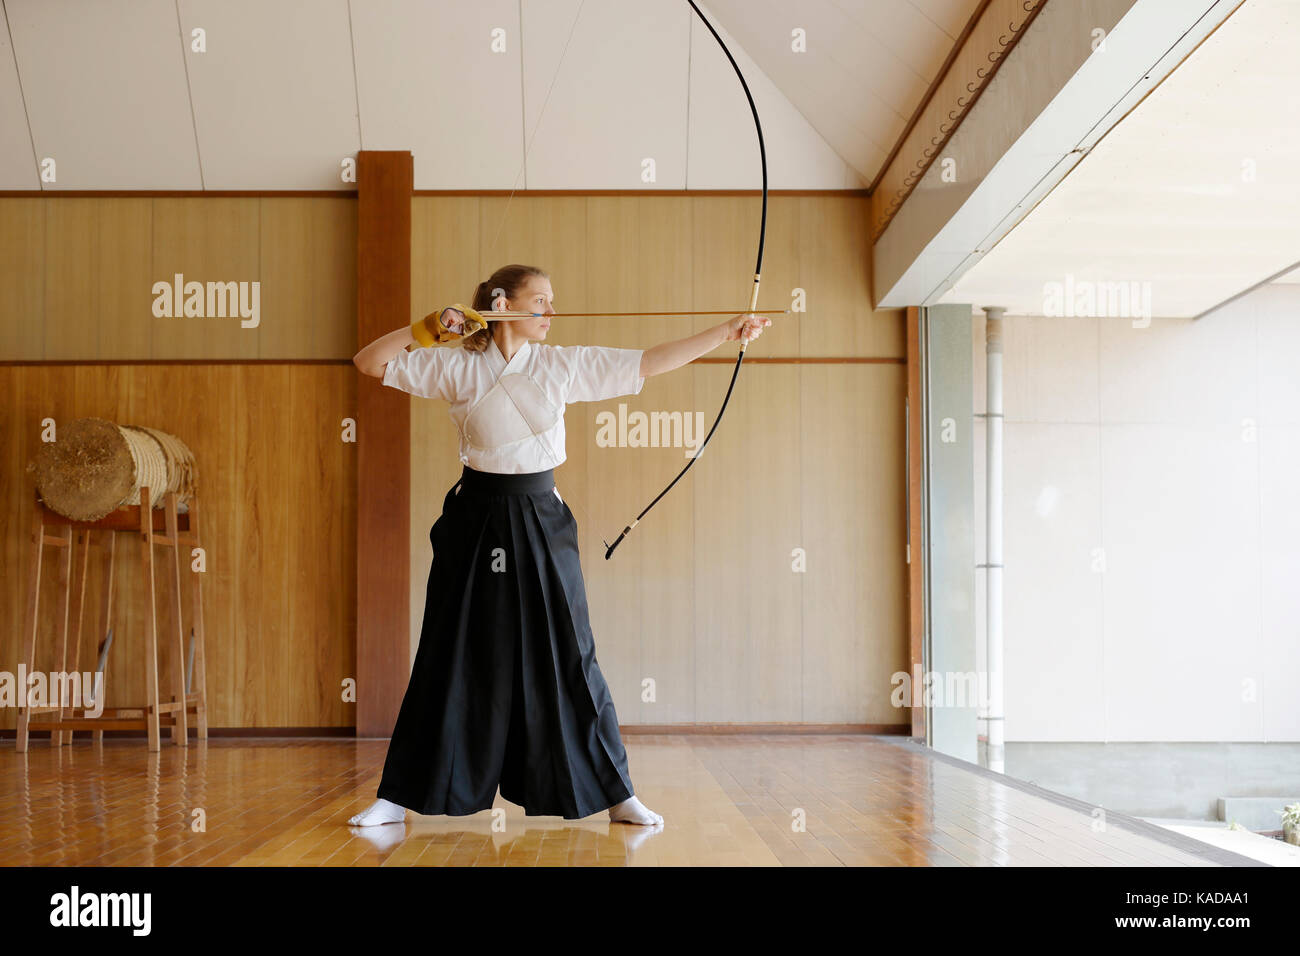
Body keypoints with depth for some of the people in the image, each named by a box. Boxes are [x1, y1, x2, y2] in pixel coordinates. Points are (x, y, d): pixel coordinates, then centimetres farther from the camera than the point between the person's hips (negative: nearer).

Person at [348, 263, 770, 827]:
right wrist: (430, 328, -7)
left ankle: (615, 795, 13)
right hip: (476, 521, -1)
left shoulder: (563, 364, 2)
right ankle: (399, 798, 15)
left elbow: (650, 362, 1)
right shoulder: (457, 367, -1)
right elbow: (369, 362, 2)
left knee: (568, 657, 4)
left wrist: (727, 332, -3)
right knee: (452, 658, 3)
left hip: (541, 521, 1)